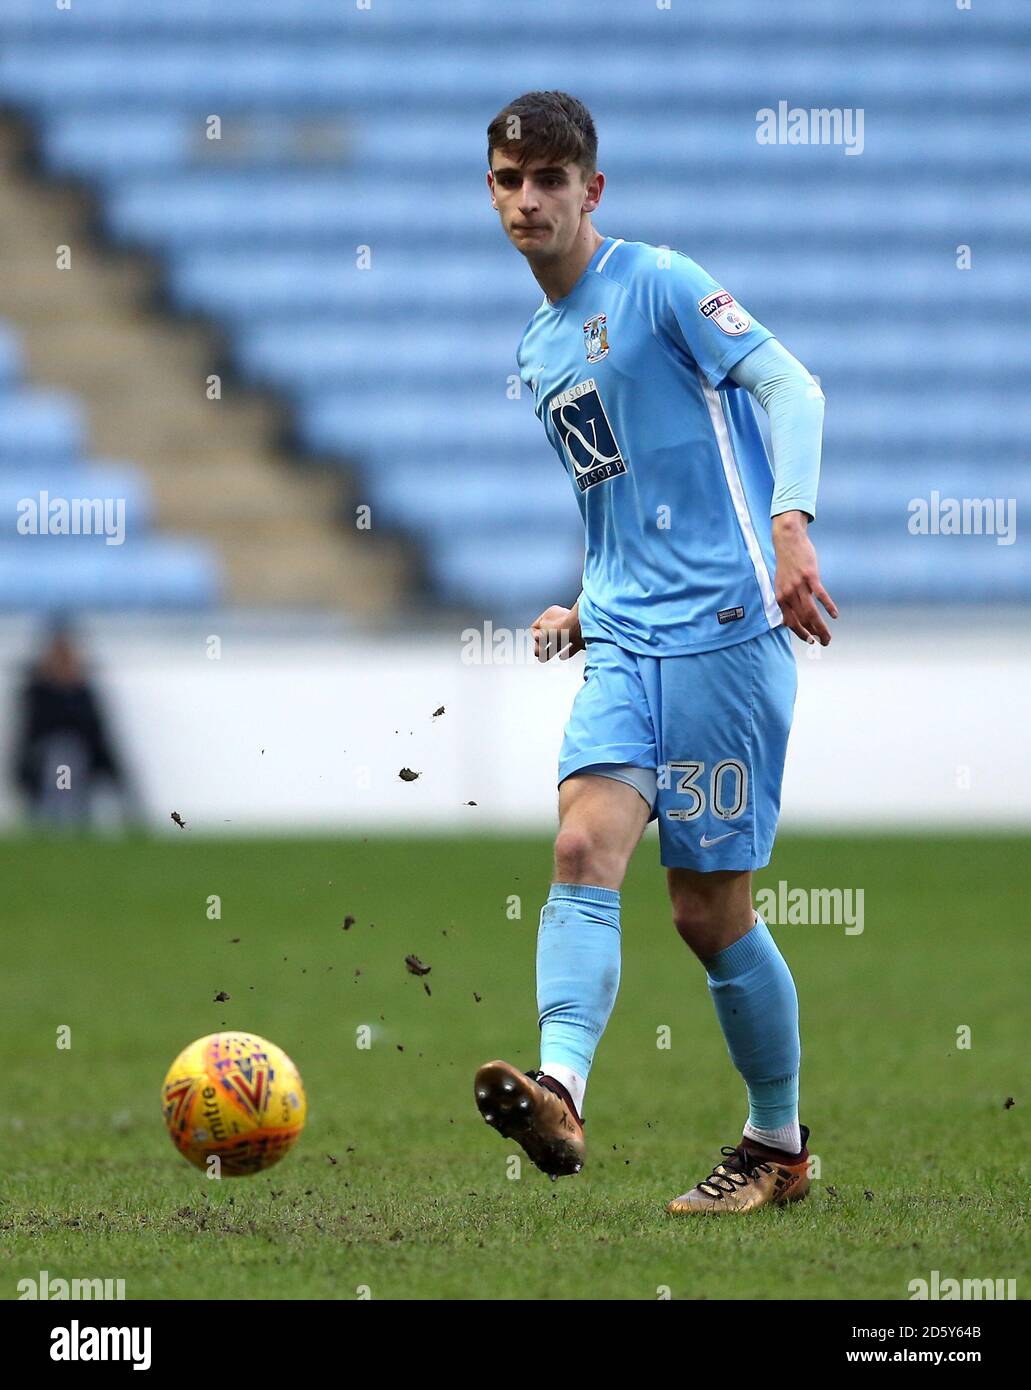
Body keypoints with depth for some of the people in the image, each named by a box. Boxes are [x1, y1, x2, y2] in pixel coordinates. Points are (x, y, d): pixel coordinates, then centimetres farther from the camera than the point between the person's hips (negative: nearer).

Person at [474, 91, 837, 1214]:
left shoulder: (659, 283, -3)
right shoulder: (537, 350, 20)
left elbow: (789, 385, -12)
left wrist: (791, 522, -27)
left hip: (724, 627, -6)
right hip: (622, 644, 6)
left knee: (711, 910, -2)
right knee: (584, 847, -19)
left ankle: (778, 1143, 16)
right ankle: (560, 1091, -38)